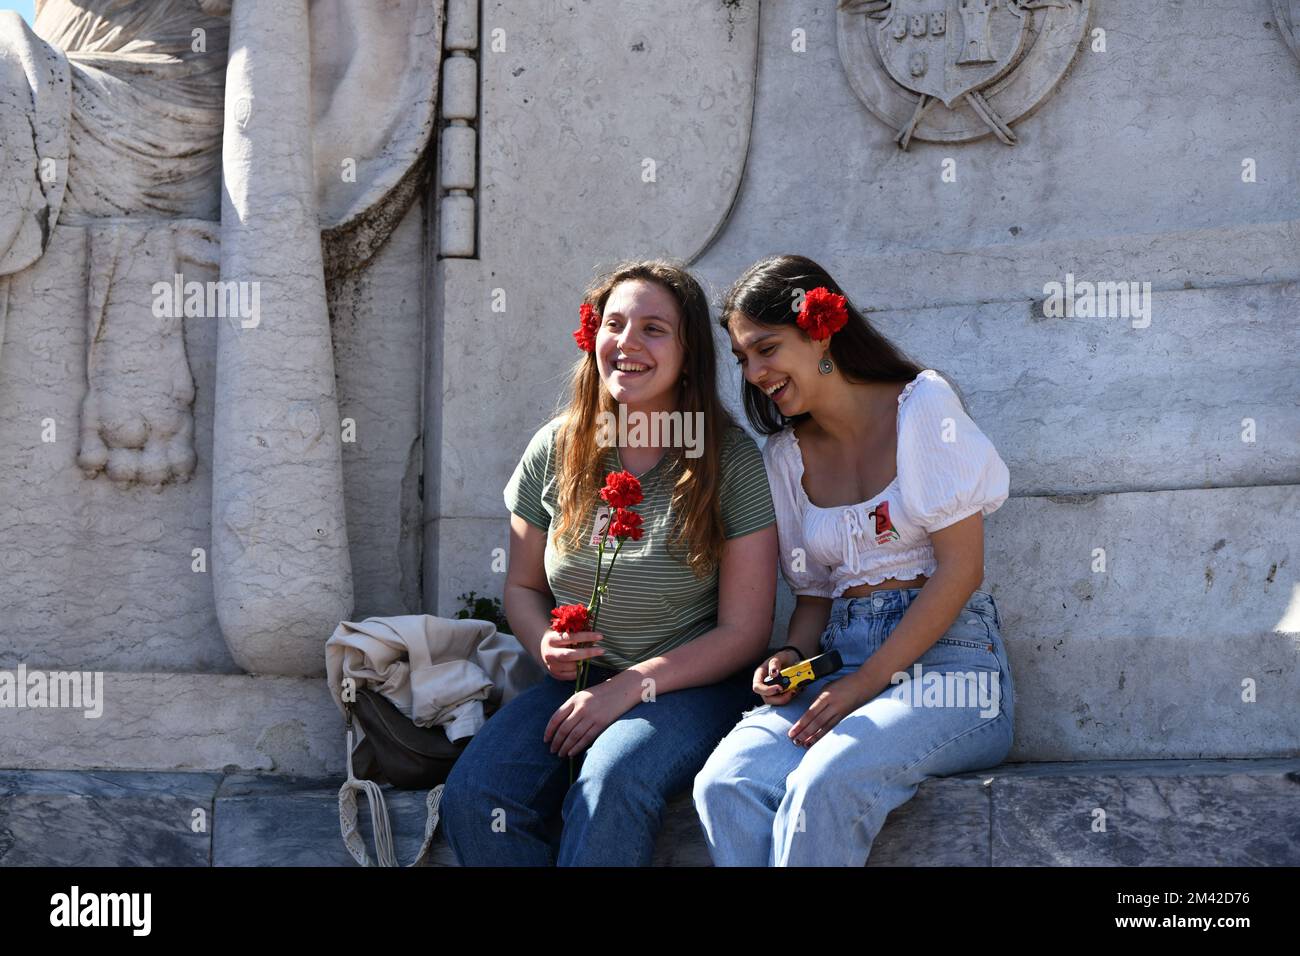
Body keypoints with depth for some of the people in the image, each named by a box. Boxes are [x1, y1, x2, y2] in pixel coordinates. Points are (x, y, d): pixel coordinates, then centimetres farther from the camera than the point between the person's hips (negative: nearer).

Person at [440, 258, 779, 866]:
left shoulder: (733, 461, -6)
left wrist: (631, 685, -17)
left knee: (610, 783, -36)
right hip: (578, 681, 4)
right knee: (472, 794, -24)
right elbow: (523, 586, 15)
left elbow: (744, 631, -6)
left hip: (692, 685, -4)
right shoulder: (556, 450, 6)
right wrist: (546, 646, -9)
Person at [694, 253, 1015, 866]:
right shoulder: (785, 454, 17)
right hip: (840, 662, 5)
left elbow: (960, 568, -7)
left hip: (944, 660, -5)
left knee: (821, 786, -35)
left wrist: (868, 681, -13)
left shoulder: (922, 406, 0)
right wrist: (793, 656, -4)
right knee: (724, 784, -28)